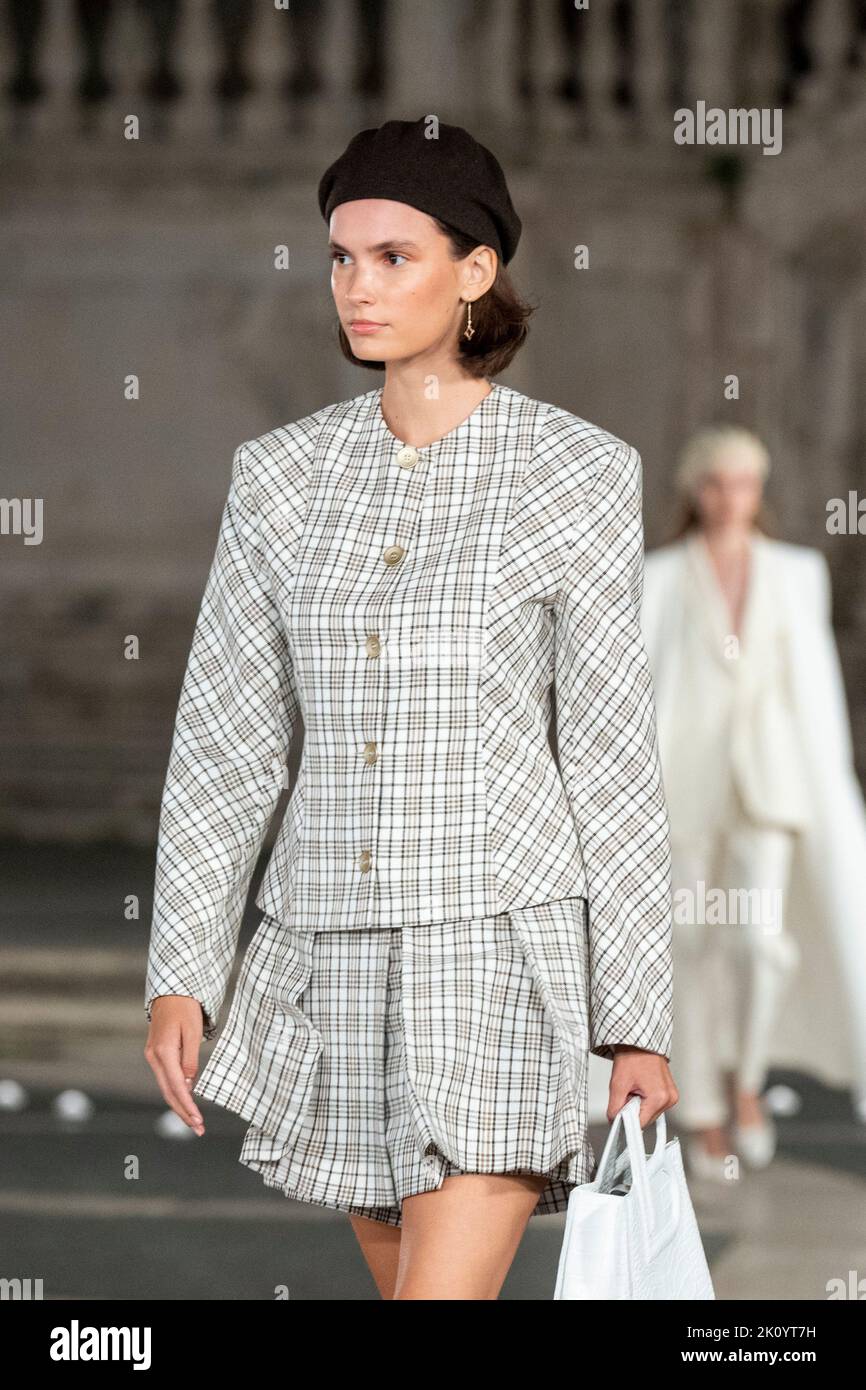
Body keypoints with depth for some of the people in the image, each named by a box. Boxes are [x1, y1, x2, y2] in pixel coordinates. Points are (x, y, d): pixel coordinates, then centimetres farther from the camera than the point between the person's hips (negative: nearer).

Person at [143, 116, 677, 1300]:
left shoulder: (579, 475, -4)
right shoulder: (282, 476, 7)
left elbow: (615, 759, -2)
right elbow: (223, 743, 9)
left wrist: (641, 1020, -3)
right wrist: (180, 972, 4)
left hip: (503, 950, -5)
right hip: (335, 960, 5)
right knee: (412, 1288, 15)